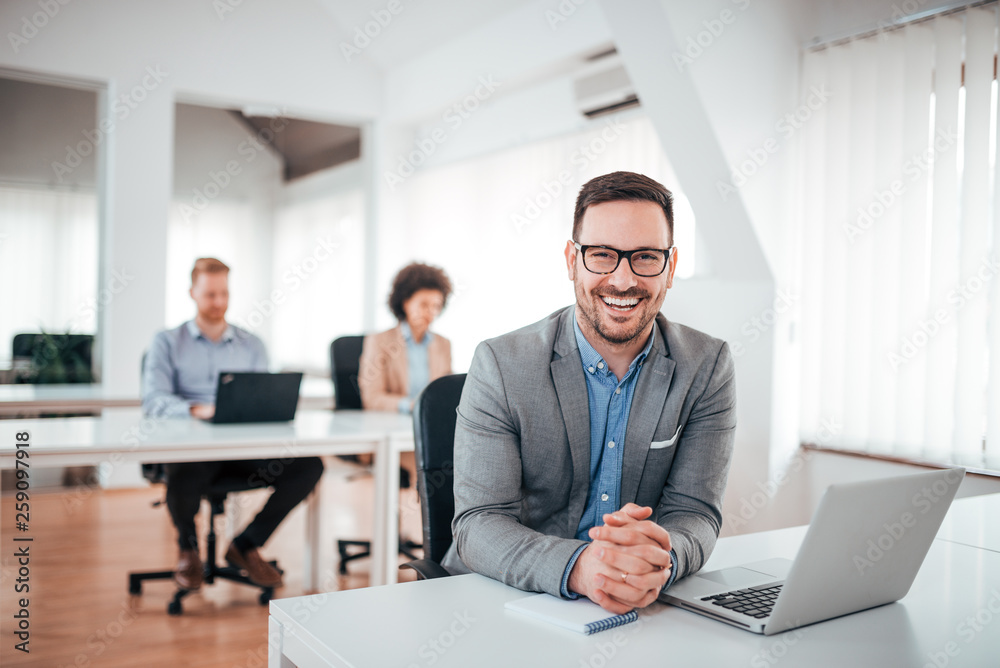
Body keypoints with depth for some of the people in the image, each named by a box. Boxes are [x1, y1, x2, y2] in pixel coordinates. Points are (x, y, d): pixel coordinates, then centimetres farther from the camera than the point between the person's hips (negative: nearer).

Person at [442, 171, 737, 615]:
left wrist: (660, 558, -29)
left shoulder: (707, 367, -3)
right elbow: (479, 524, -14)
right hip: (510, 603, -2)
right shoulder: (500, 365, -9)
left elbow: (695, 513, -5)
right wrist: (577, 567, -33)